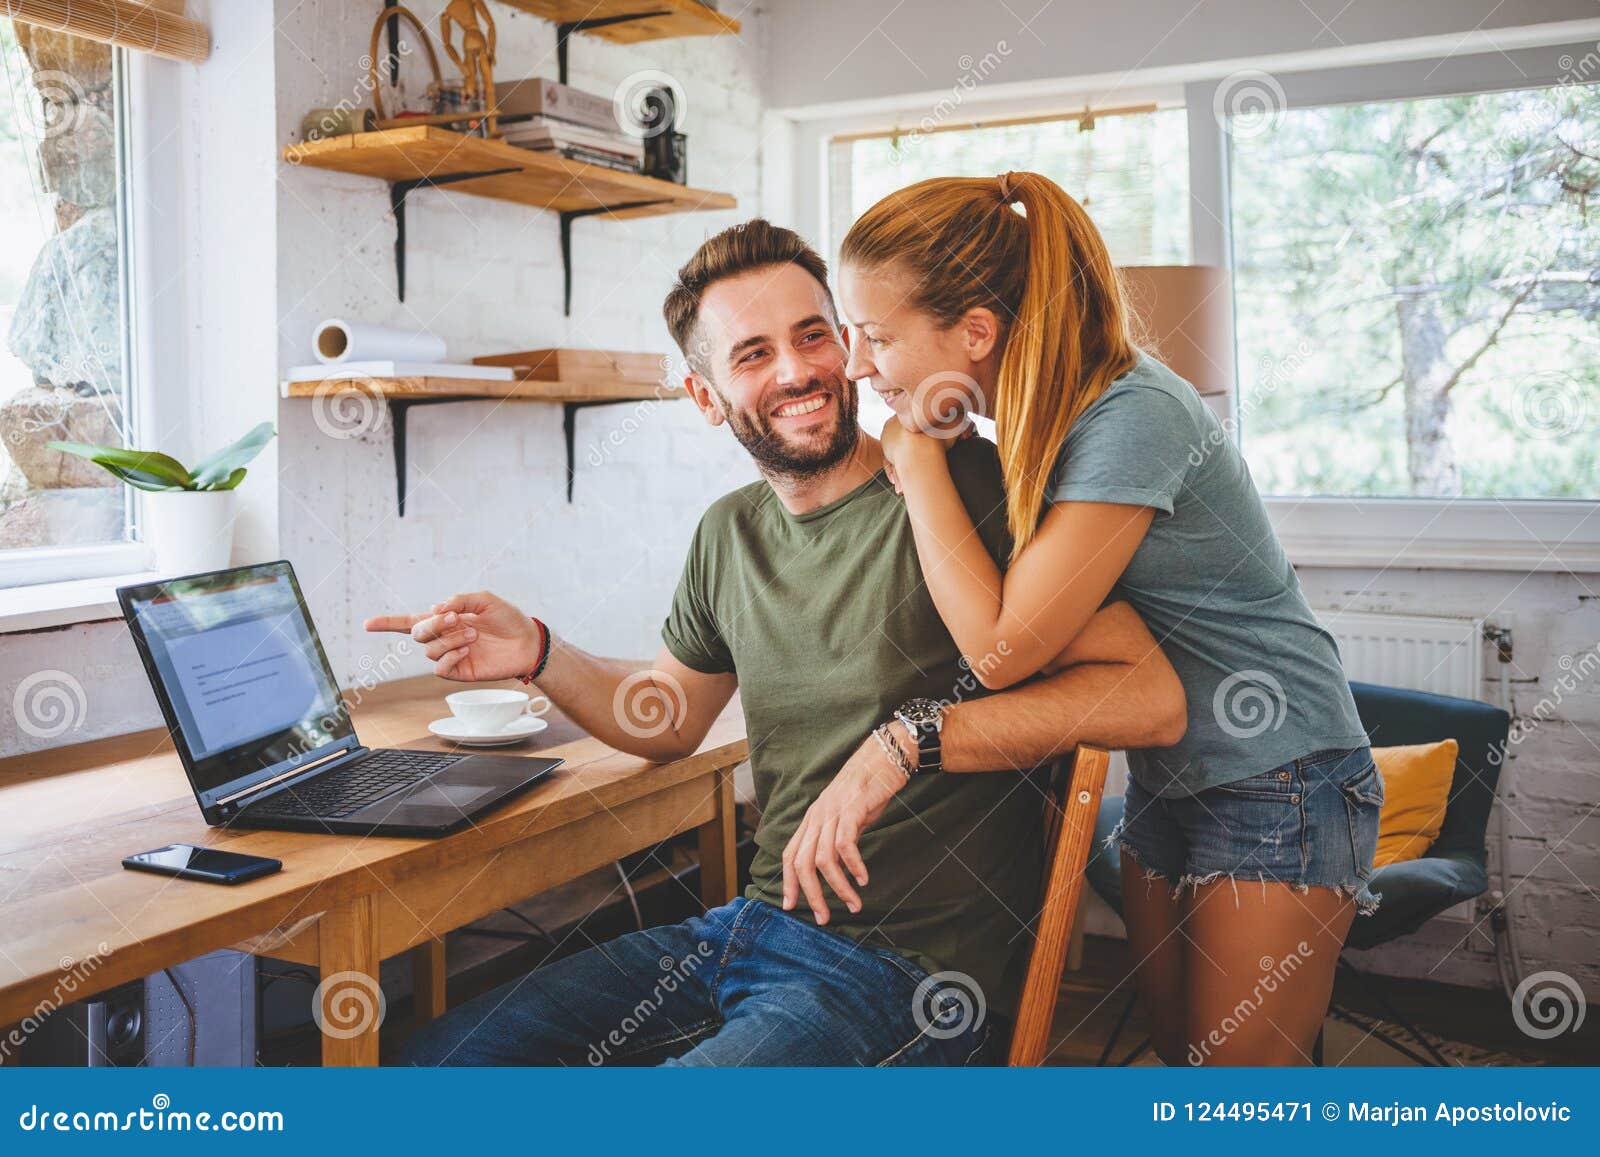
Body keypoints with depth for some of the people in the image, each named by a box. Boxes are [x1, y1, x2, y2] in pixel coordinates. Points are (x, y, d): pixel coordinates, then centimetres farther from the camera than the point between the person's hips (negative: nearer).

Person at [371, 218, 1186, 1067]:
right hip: (756, 924, 7)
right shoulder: (730, 533, 10)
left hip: (906, 972, -6)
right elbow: (669, 719, 23)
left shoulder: (959, 483, -12)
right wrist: (538, 655, 5)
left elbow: (1152, 698, -20)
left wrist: (908, 740, -26)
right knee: (445, 1055, 3)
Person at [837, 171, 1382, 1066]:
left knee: (1242, 1064, 2)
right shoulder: (1034, 406, -1)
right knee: (1177, 1045, 15)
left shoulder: (1133, 415, -27)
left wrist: (917, 455, -21)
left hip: (1280, 777, -8)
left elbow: (1003, 647, -28)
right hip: (1167, 778, 8)